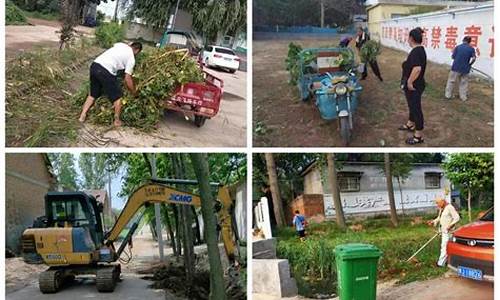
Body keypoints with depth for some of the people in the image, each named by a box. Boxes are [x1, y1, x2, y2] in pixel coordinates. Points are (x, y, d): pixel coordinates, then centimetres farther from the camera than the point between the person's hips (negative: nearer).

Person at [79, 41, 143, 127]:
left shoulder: (120, 45, 21)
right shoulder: (131, 58, 5)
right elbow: (127, 79, 2)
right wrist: (134, 92, 15)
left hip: (94, 65, 7)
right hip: (105, 71, -7)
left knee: (93, 94, 24)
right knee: (118, 96, 11)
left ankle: (82, 116, 22)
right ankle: (117, 120, 20)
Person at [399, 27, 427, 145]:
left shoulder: (415, 52, -24)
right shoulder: (420, 50, 7)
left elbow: (417, 68, -38)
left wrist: (409, 82, -29)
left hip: (414, 86, -10)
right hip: (416, 84, 10)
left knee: (416, 108, -2)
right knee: (413, 106, 26)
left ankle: (419, 136, 7)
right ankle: (410, 125, 45)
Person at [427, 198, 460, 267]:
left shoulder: (450, 208, -14)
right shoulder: (441, 209, 14)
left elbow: (457, 217, -16)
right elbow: (439, 218, 23)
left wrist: (450, 225, -24)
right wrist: (433, 222, 7)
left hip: (447, 230, -10)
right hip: (442, 230, 10)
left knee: (445, 246, -10)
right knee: (444, 245, 12)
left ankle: (441, 263, -9)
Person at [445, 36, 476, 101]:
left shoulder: (458, 47, -4)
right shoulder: (471, 49, -2)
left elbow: (453, 56, -3)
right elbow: (473, 58, -12)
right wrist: (469, 64, 5)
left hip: (456, 67, -1)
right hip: (465, 69, 1)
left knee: (451, 81, 10)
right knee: (463, 83, 12)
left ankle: (448, 95, 13)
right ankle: (463, 97, 15)